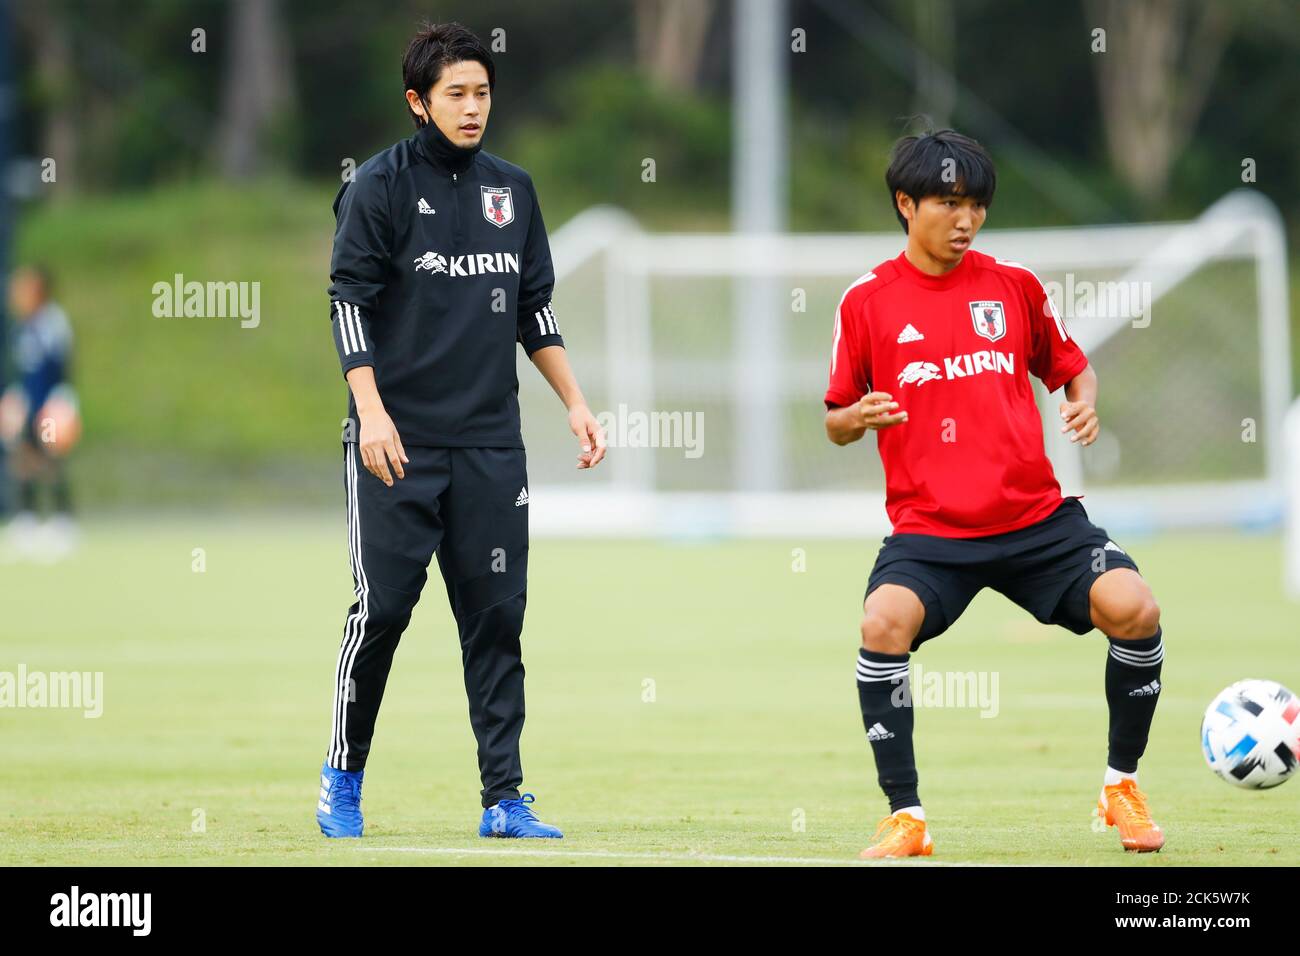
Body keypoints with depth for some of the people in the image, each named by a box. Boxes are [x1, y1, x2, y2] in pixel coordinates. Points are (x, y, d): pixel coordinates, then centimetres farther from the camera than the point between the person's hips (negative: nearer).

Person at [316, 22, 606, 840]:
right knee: (383, 607, -5)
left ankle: (504, 798, 3)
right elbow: (349, 302, -7)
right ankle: (342, 779, 12)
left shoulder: (513, 189, 12)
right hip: (398, 444, -4)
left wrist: (575, 403, 12)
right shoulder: (381, 186, -3)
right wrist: (371, 412, -17)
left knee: (497, 617, 1)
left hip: (490, 447, 4)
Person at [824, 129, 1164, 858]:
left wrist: (1085, 404, -3)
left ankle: (1124, 784, 3)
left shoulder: (1014, 286, 7)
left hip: (1038, 516, 2)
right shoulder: (868, 302, 2)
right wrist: (858, 416, -14)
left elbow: (1072, 367, 19)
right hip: (929, 528, -2)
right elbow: (837, 422, 9)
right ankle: (907, 818, -16)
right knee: (885, 621, -30)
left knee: (1133, 606, -21)